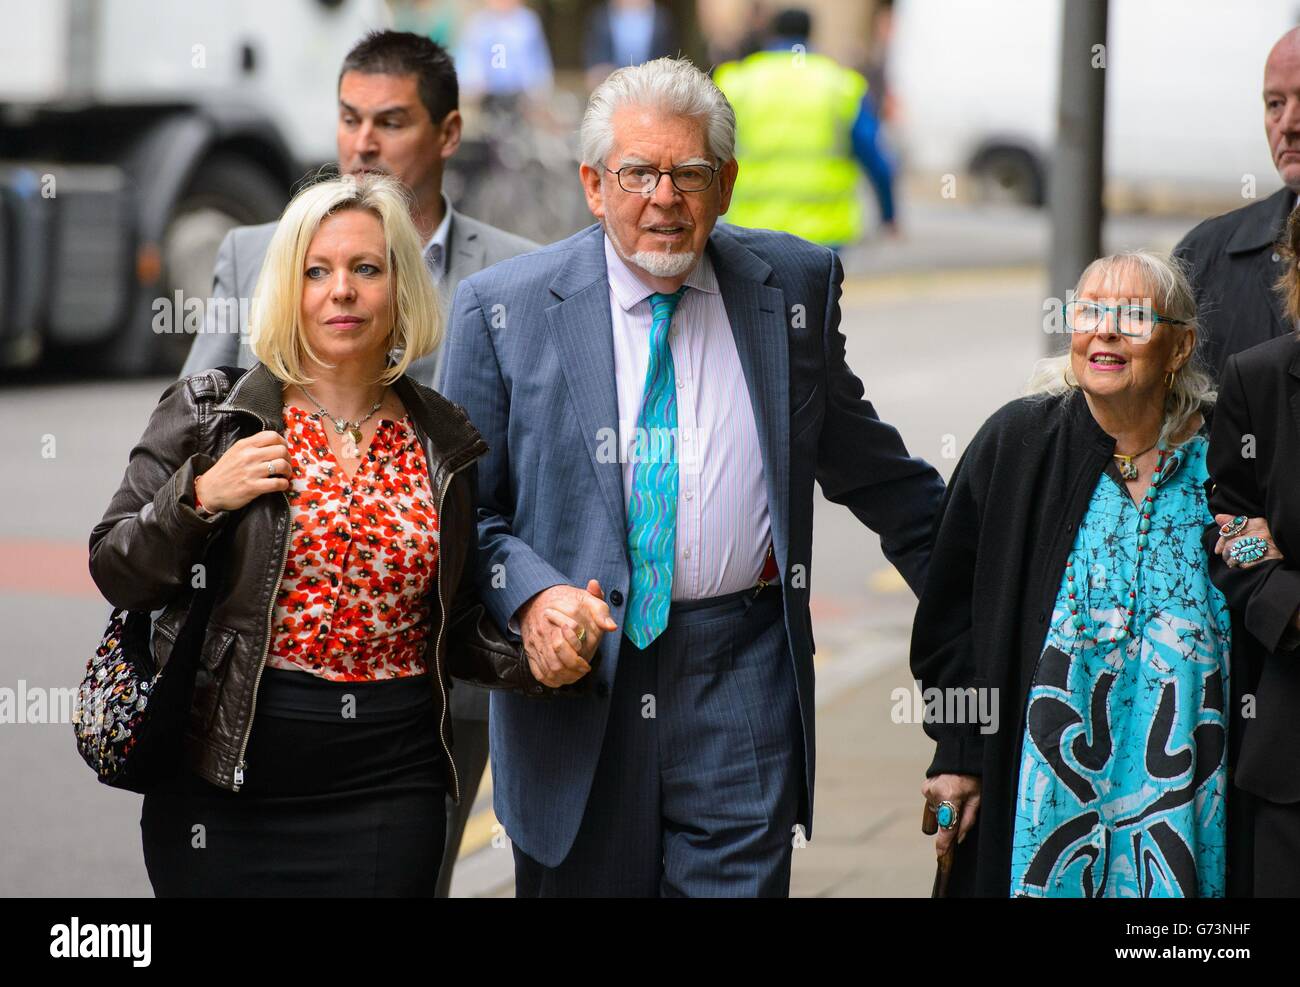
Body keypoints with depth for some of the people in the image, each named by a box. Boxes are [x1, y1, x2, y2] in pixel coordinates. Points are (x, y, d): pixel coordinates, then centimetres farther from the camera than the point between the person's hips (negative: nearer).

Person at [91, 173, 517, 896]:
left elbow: (458, 626, 13)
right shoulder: (208, 416, 1)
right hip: (226, 783, -1)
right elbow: (117, 574, 1)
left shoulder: (444, 441, 8)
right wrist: (199, 499, -14)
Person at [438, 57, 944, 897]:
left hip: (742, 677, 1)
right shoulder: (505, 309, 0)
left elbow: (856, 456, 19)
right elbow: (463, 505, 3)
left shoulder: (793, 284, 6)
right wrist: (530, 595, -16)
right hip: (578, 671, 0)